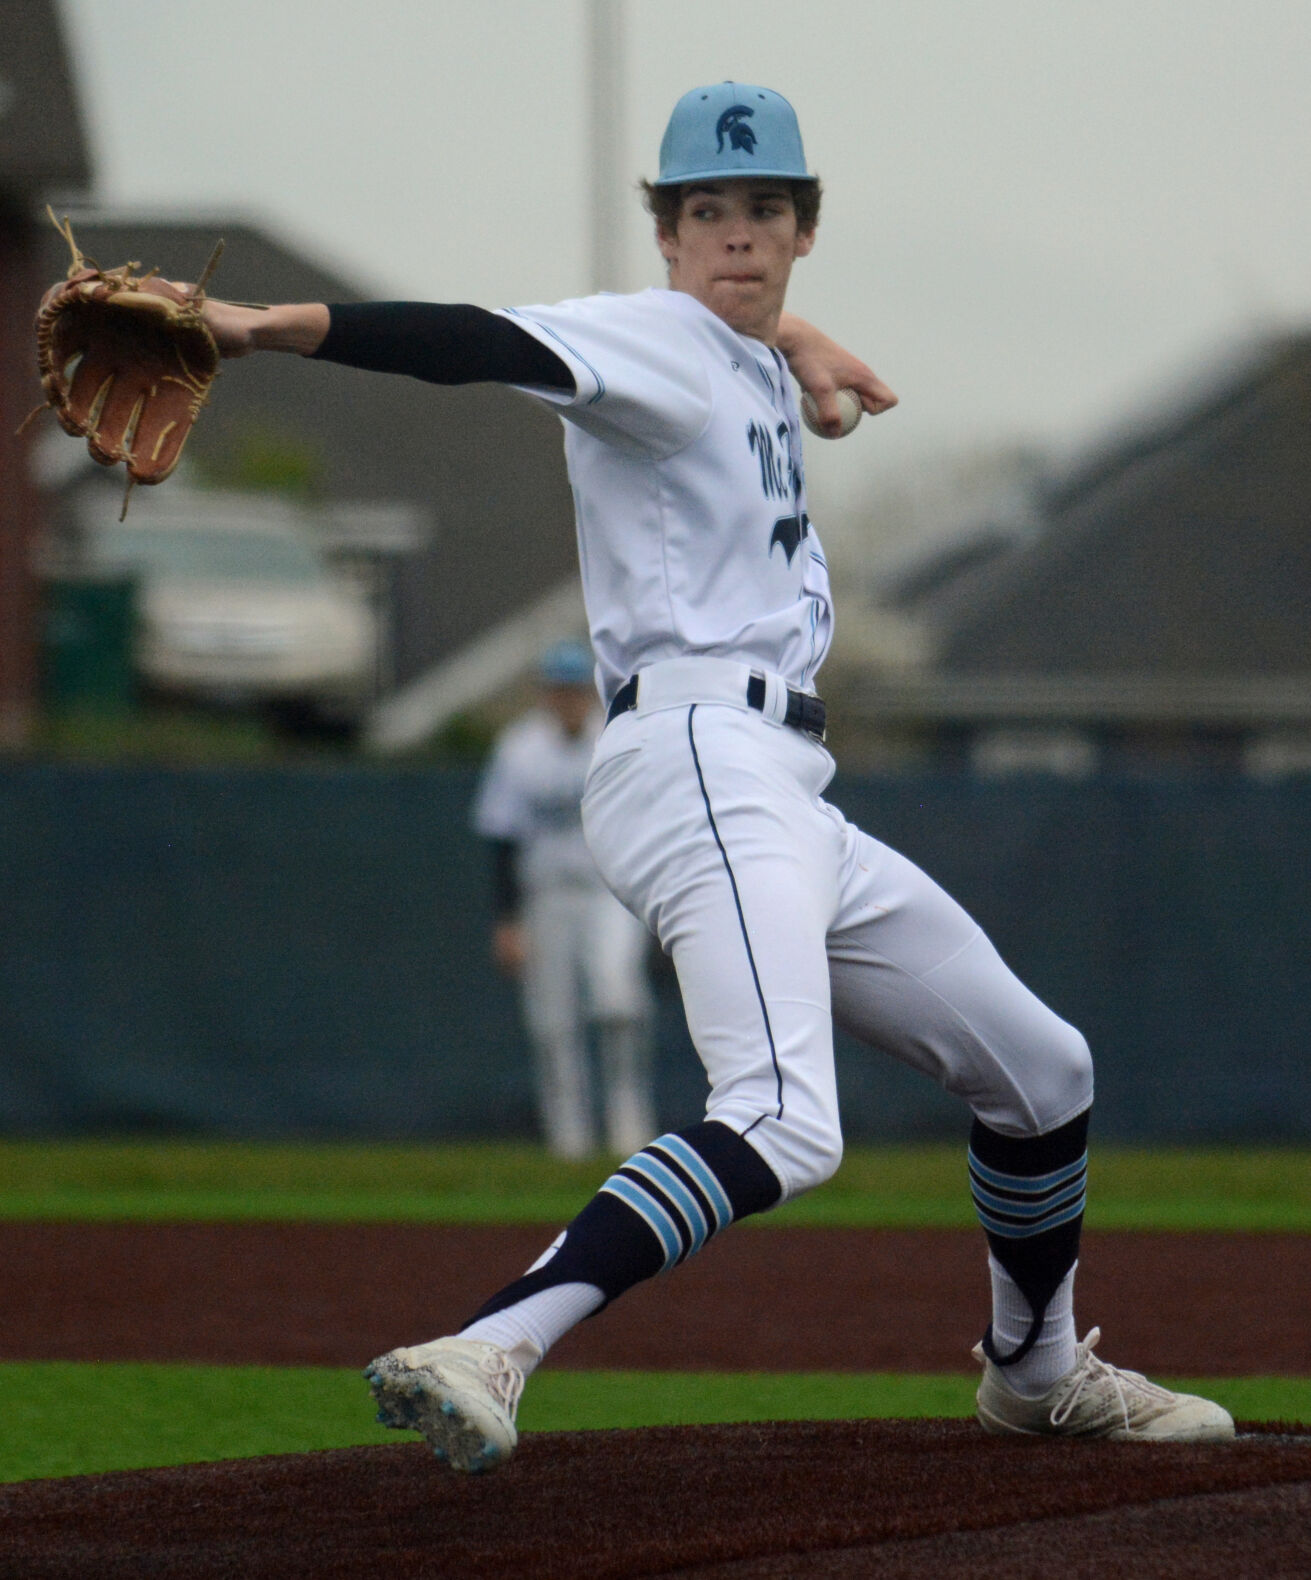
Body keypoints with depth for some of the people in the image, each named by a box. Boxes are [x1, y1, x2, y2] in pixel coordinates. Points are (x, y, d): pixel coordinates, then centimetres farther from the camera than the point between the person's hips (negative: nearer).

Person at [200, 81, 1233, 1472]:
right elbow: (489, 346, -21)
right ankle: (482, 1355, -46)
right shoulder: (657, 343, -4)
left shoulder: (755, 370, 22)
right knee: (783, 1124, -34)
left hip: (788, 805, 10)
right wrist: (272, 328, -37)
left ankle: (1035, 1370, 43)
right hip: (698, 763, -10)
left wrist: (787, 338, 27)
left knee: (1041, 1072, 22)